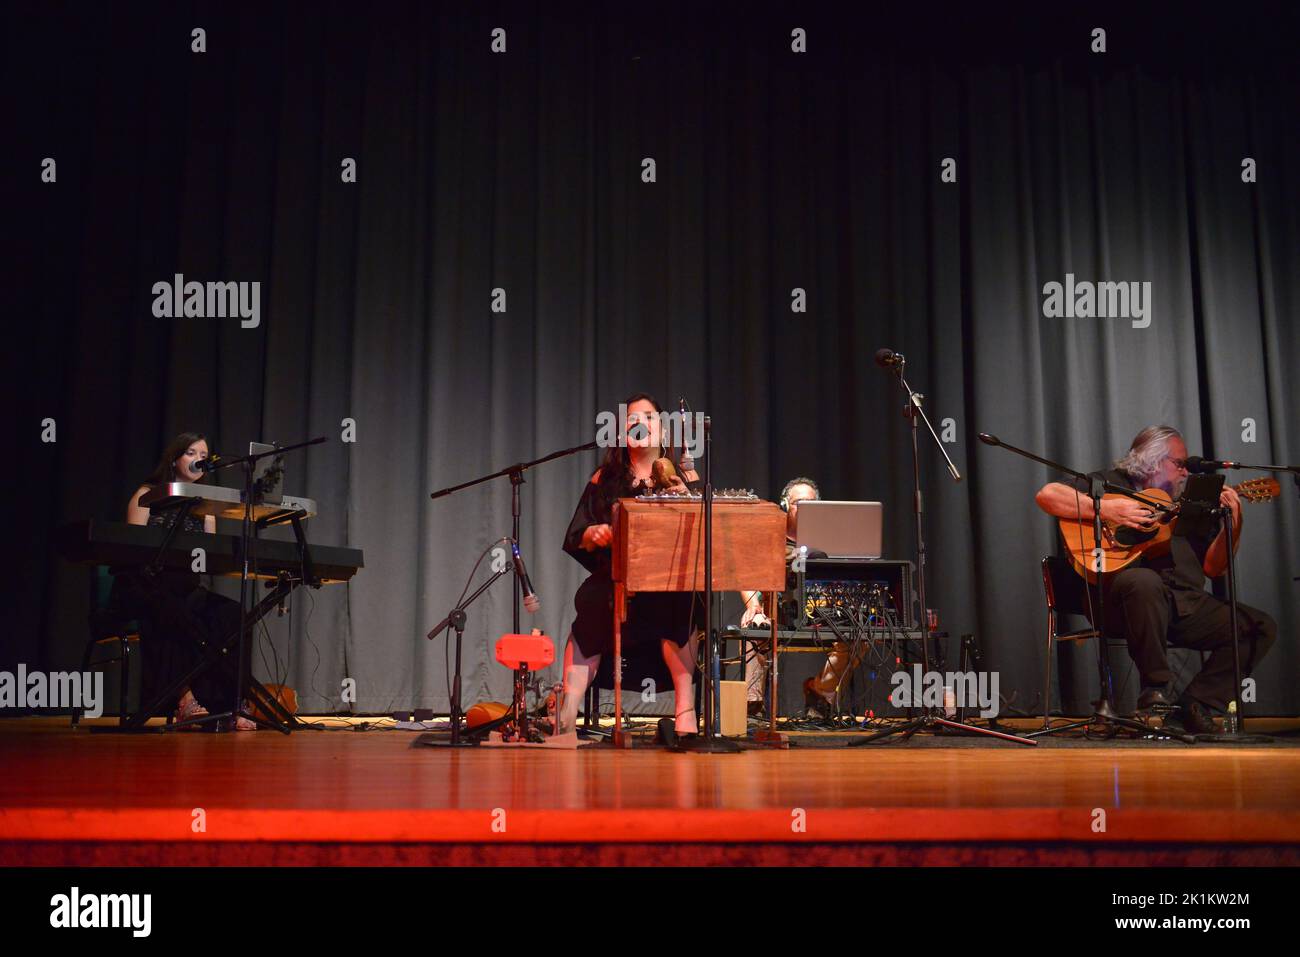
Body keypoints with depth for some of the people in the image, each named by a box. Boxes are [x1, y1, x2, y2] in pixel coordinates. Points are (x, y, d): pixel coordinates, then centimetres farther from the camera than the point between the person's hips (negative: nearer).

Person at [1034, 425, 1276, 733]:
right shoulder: (1109, 483, 6)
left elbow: (1211, 567, 20)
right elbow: (1047, 495, -10)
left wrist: (1233, 525, 5)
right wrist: (1106, 509, -16)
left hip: (1186, 603, 7)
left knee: (1262, 627, -5)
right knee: (1143, 581, -41)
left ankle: (1196, 705, -3)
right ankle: (1157, 687, -22)